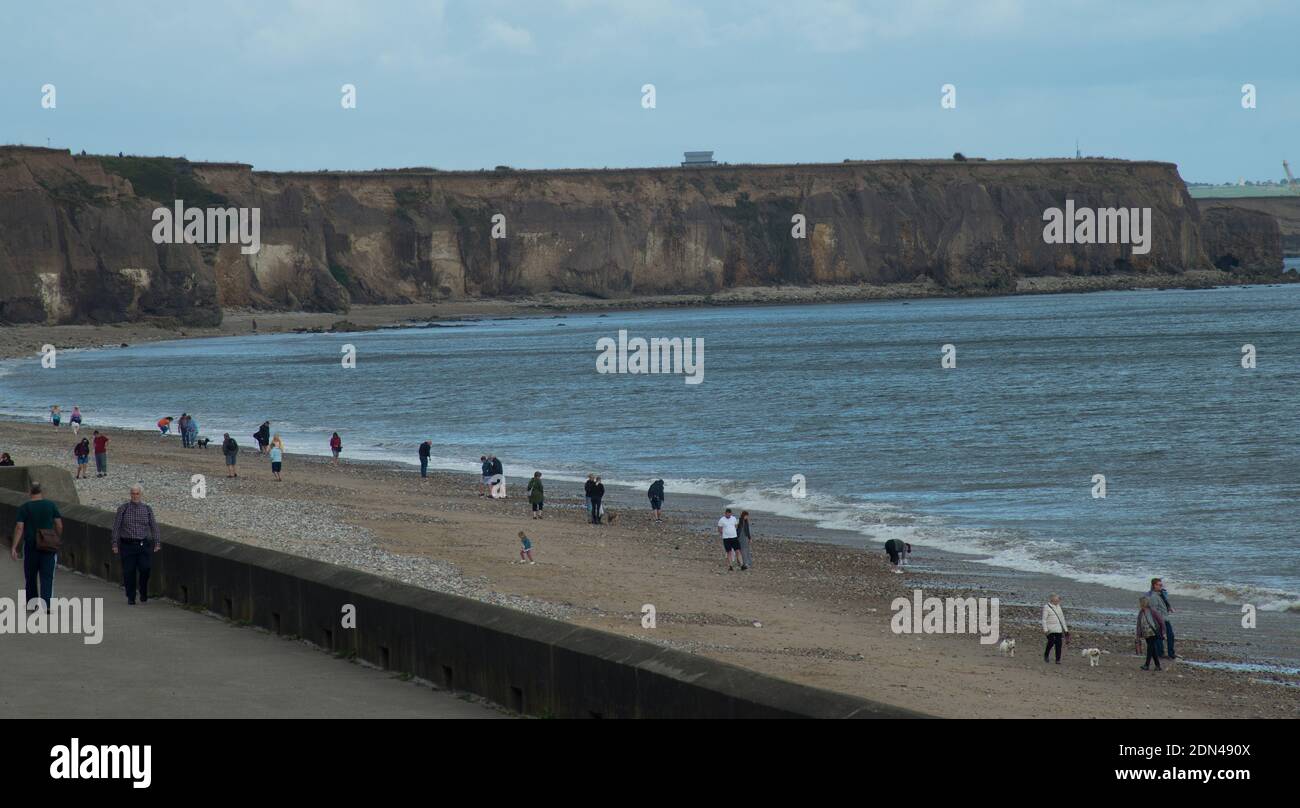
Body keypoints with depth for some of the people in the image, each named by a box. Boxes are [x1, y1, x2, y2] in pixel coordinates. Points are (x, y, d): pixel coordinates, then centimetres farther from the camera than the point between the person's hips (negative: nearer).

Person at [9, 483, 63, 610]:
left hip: (31, 546, -1)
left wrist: (13, 547, -10)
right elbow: (59, 525, 1)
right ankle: (45, 603, -12)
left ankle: (31, 603, 24)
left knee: (30, 575, 15)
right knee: (47, 576, 1)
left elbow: (19, 528, -10)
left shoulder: (24, 508, -5)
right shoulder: (51, 505, 0)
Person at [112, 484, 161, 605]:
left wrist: (157, 543, 3)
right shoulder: (123, 508, 3)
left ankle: (143, 594, 9)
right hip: (127, 544, 0)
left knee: (145, 568, -13)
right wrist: (115, 544, 1)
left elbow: (154, 527, 10)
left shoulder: (147, 509, 7)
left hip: (144, 544, 0)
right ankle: (131, 597, 12)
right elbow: (116, 527, 4)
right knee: (129, 571, -1)